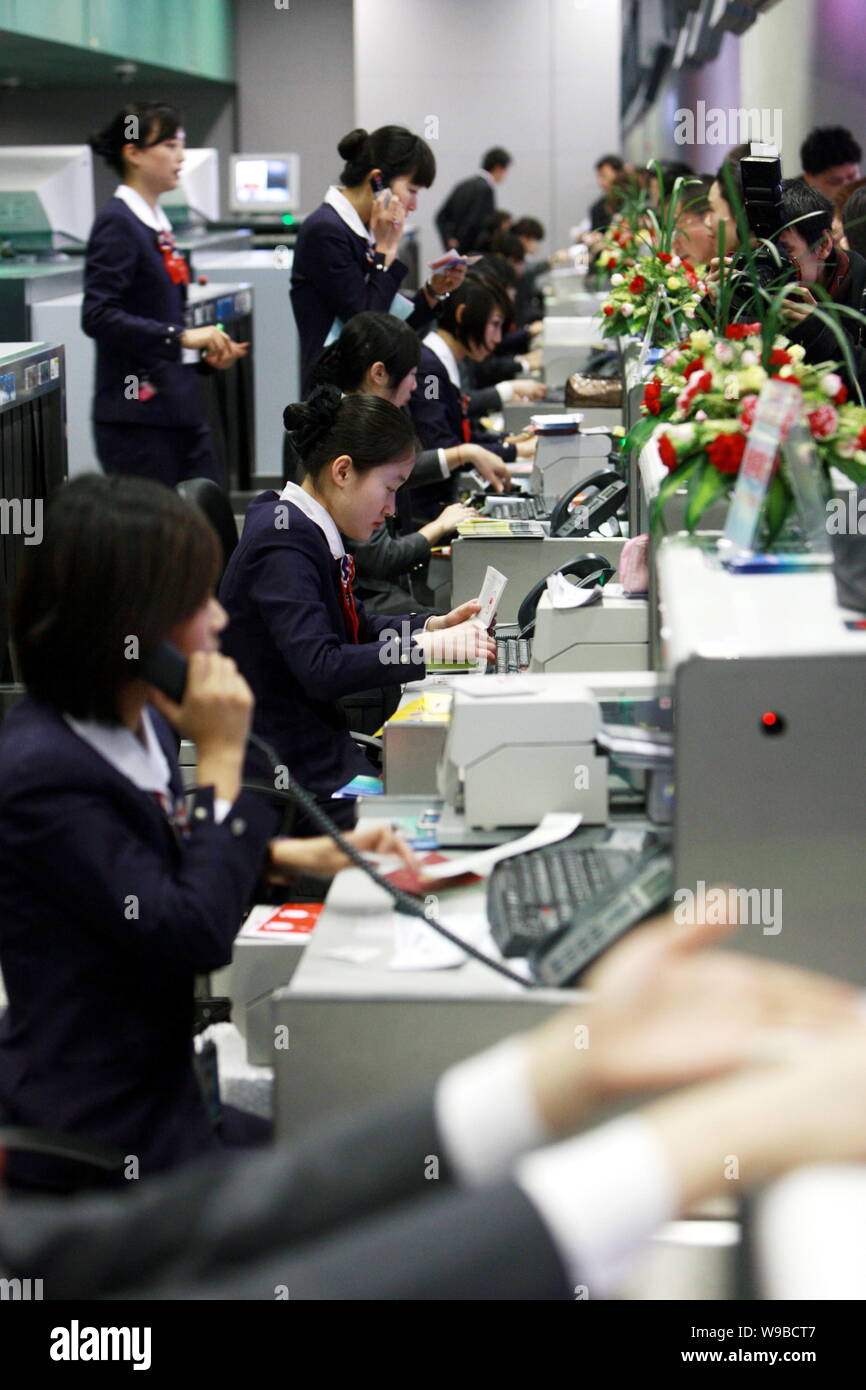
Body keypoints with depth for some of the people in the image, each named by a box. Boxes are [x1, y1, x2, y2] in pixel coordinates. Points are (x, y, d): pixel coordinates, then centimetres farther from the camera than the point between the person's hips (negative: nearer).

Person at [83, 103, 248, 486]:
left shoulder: (156, 221, 16)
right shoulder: (117, 224, -11)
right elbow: (97, 317, -22)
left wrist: (208, 350, 8)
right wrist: (182, 337, -26)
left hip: (178, 406, 9)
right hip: (137, 416, -9)